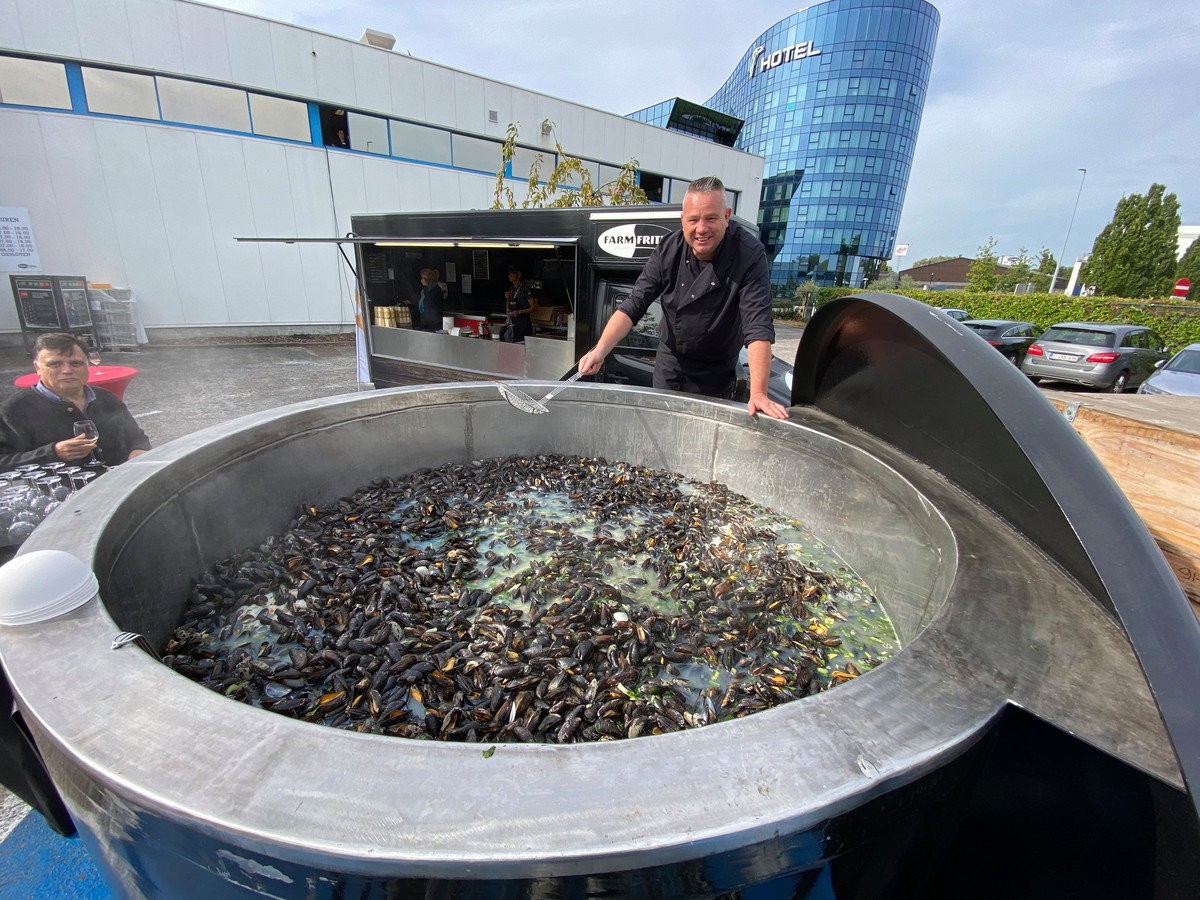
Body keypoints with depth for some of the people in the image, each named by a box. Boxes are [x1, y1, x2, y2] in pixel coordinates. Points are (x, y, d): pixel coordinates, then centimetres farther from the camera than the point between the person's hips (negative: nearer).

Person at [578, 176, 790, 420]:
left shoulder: (749, 255, -22)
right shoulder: (668, 249, -12)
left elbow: (757, 327, -29)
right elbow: (634, 305, -14)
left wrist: (758, 393, -39)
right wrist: (601, 350, -29)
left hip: (715, 374, -3)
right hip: (668, 361, 3)